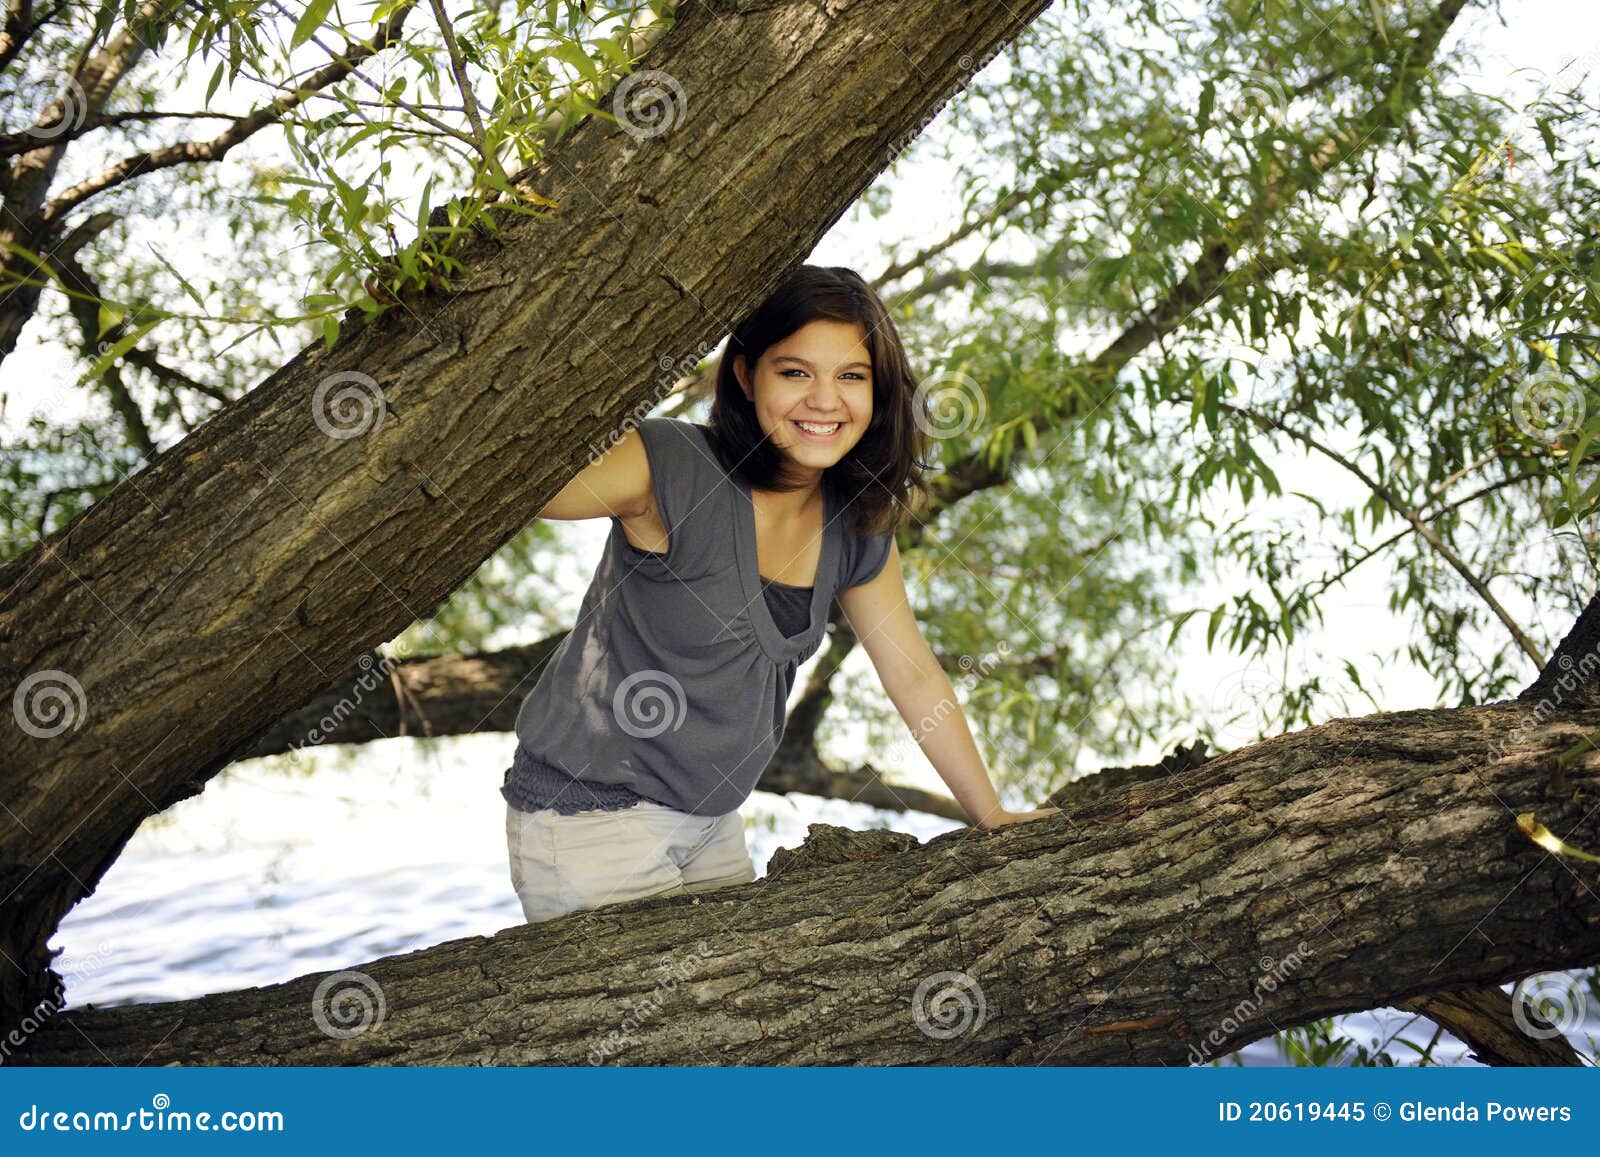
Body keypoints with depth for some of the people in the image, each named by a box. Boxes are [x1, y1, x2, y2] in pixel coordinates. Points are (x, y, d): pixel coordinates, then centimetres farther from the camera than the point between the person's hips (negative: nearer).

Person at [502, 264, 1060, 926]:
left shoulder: (857, 530, 0)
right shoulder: (672, 469, -21)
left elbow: (914, 676, 10)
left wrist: (993, 817, 12)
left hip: (713, 822, 7)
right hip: (591, 815, -7)